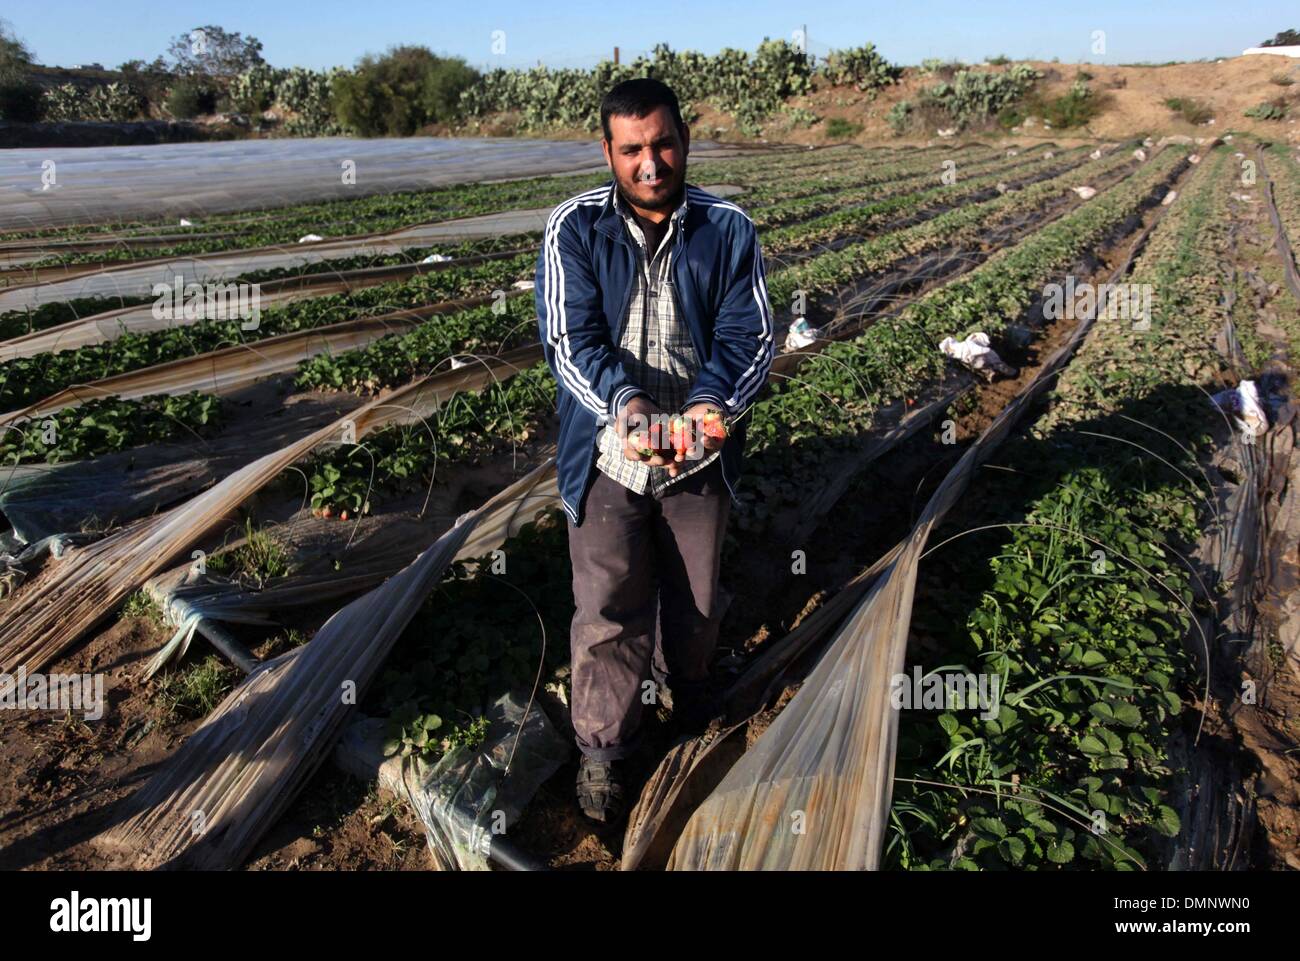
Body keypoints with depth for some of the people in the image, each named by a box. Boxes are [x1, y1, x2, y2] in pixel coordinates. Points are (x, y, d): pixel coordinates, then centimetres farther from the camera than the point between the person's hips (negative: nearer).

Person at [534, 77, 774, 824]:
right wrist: (625, 404, -33)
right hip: (608, 453, -2)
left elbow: (750, 334, -8)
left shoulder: (729, 230, -2)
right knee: (607, 610, 4)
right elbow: (571, 336, -14)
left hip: (701, 453, 2)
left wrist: (710, 404, -29)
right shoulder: (575, 229, -5)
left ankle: (686, 685, 52)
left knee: (698, 597, 20)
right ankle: (604, 747, 27)